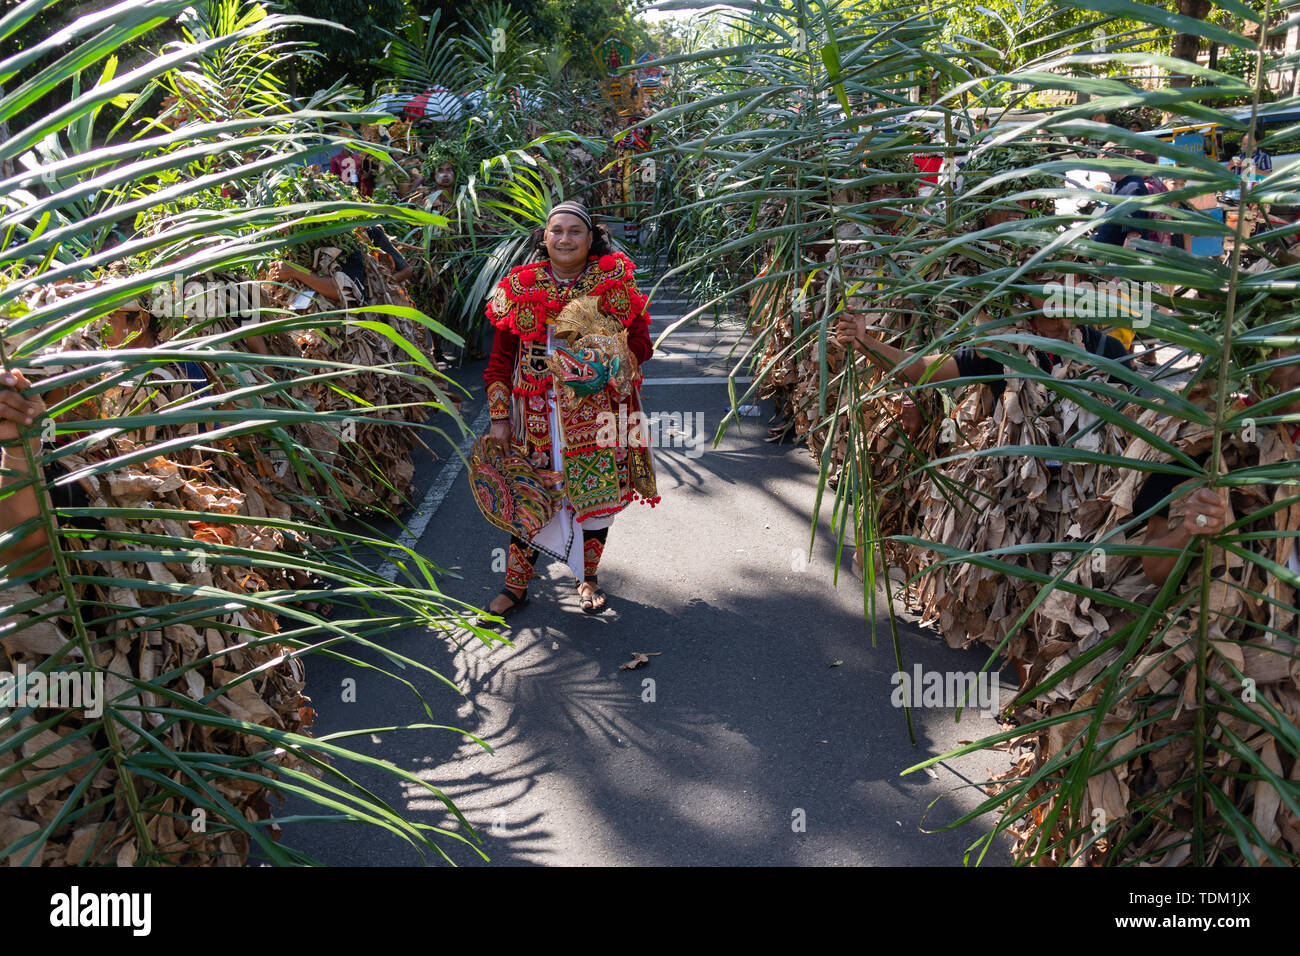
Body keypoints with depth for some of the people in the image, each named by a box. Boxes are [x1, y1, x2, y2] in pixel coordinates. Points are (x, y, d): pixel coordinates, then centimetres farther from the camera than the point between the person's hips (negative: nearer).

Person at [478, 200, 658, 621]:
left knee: (596, 493, 8)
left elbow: (641, 342, 1)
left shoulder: (613, 281, 0)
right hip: (537, 415, 0)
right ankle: (515, 586, 21)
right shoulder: (520, 286, 2)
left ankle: (588, 578, 31)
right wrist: (499, 418, -1)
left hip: (596, 412, 0)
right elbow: (500, 359, 3)